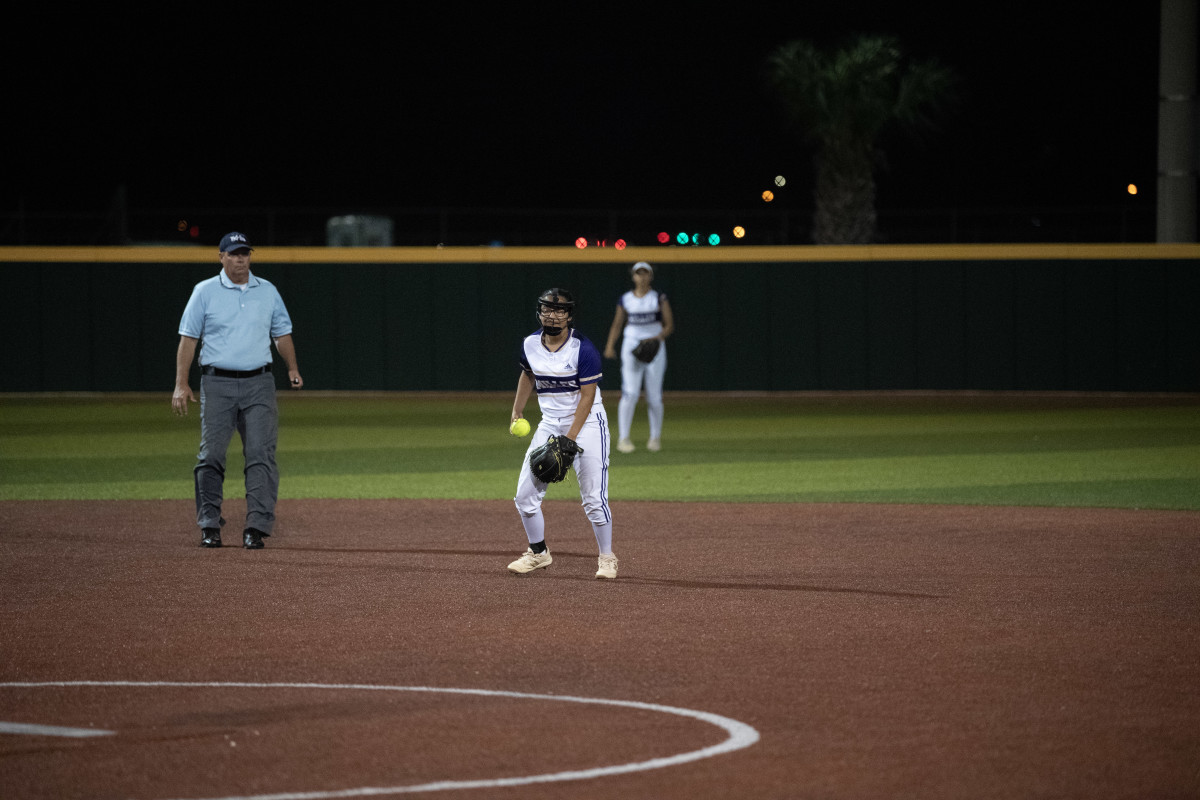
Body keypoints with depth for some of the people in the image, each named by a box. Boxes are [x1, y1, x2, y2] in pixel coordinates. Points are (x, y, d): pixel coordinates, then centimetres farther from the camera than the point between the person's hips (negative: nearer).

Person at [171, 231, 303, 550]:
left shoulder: (268, 291, 12)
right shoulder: (205, 292, 3)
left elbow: (282, 333, 18)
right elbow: (188, 338, 1)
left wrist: (292, 368, 2)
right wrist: (181, 384, -7)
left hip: (258, 383, 2)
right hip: (218, 384, -2)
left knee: (261, 453, -9)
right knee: (211, 455, -4)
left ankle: (256, 527, -10)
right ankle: (209, 525, 7)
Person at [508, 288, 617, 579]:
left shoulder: (583, 349, -17)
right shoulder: (530, 344, 0)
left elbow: (587, 396, -17)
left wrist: (570, 439, -22)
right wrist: (517, 411, 13)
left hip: (587, 422, -6)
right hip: (550, 422, 6)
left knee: (594, 498, -10)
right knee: (525, 494, 1)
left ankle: (607, 558, 5)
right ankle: (539, 553, 19)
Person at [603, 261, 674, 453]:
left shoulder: (659, 298, 2)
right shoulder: (625, 299, 6)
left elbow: (669, 325, -1)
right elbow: (617, 325, 11)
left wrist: (659, 337, -20)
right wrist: (610, 345, -4)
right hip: (631, 347, 0)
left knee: (654, 396, 1)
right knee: (630, 393, -11)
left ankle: (655, 437, 15)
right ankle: (623, 438, -9)